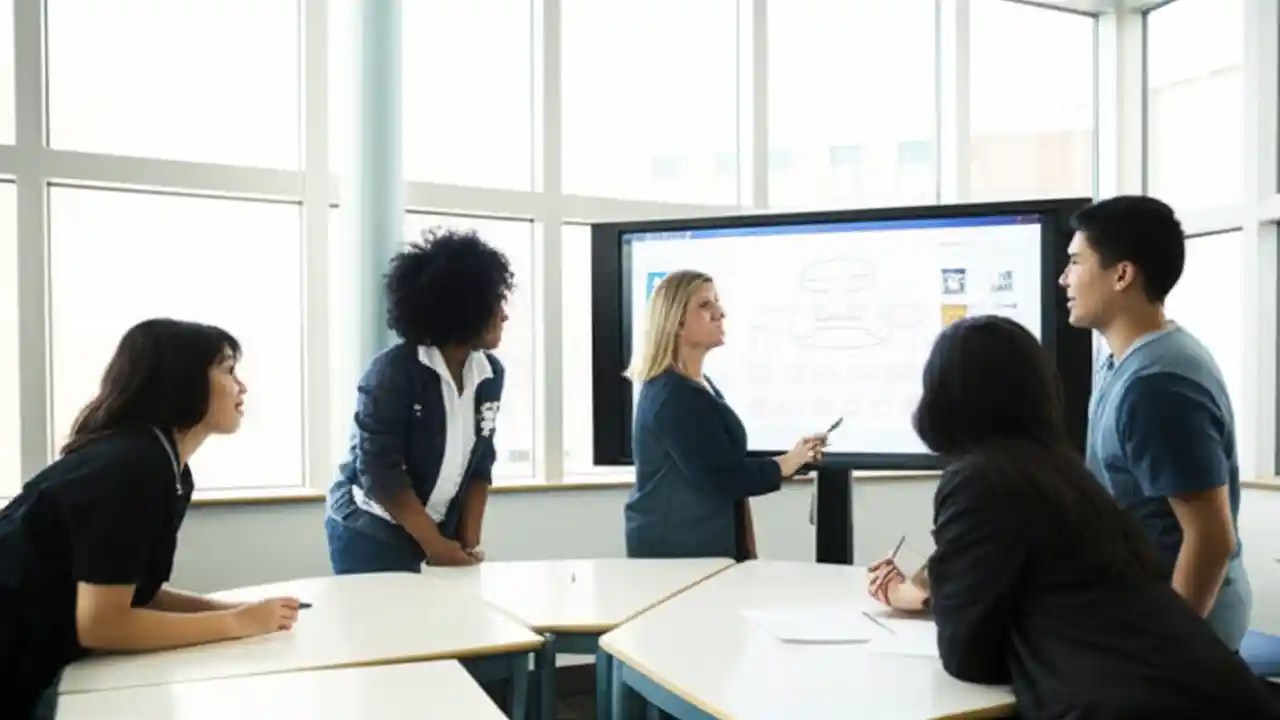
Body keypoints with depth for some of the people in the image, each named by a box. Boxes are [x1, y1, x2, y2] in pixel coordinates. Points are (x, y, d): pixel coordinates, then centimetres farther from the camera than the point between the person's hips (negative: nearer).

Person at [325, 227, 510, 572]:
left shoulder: (490, 374, -1)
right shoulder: (393, 371, -18)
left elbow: (479, 465, 4)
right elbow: (380, 472, -19)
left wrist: (469, 541, -3)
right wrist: (435, 545, -17)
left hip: (435, 534, 5)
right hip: (369, 533, -5)